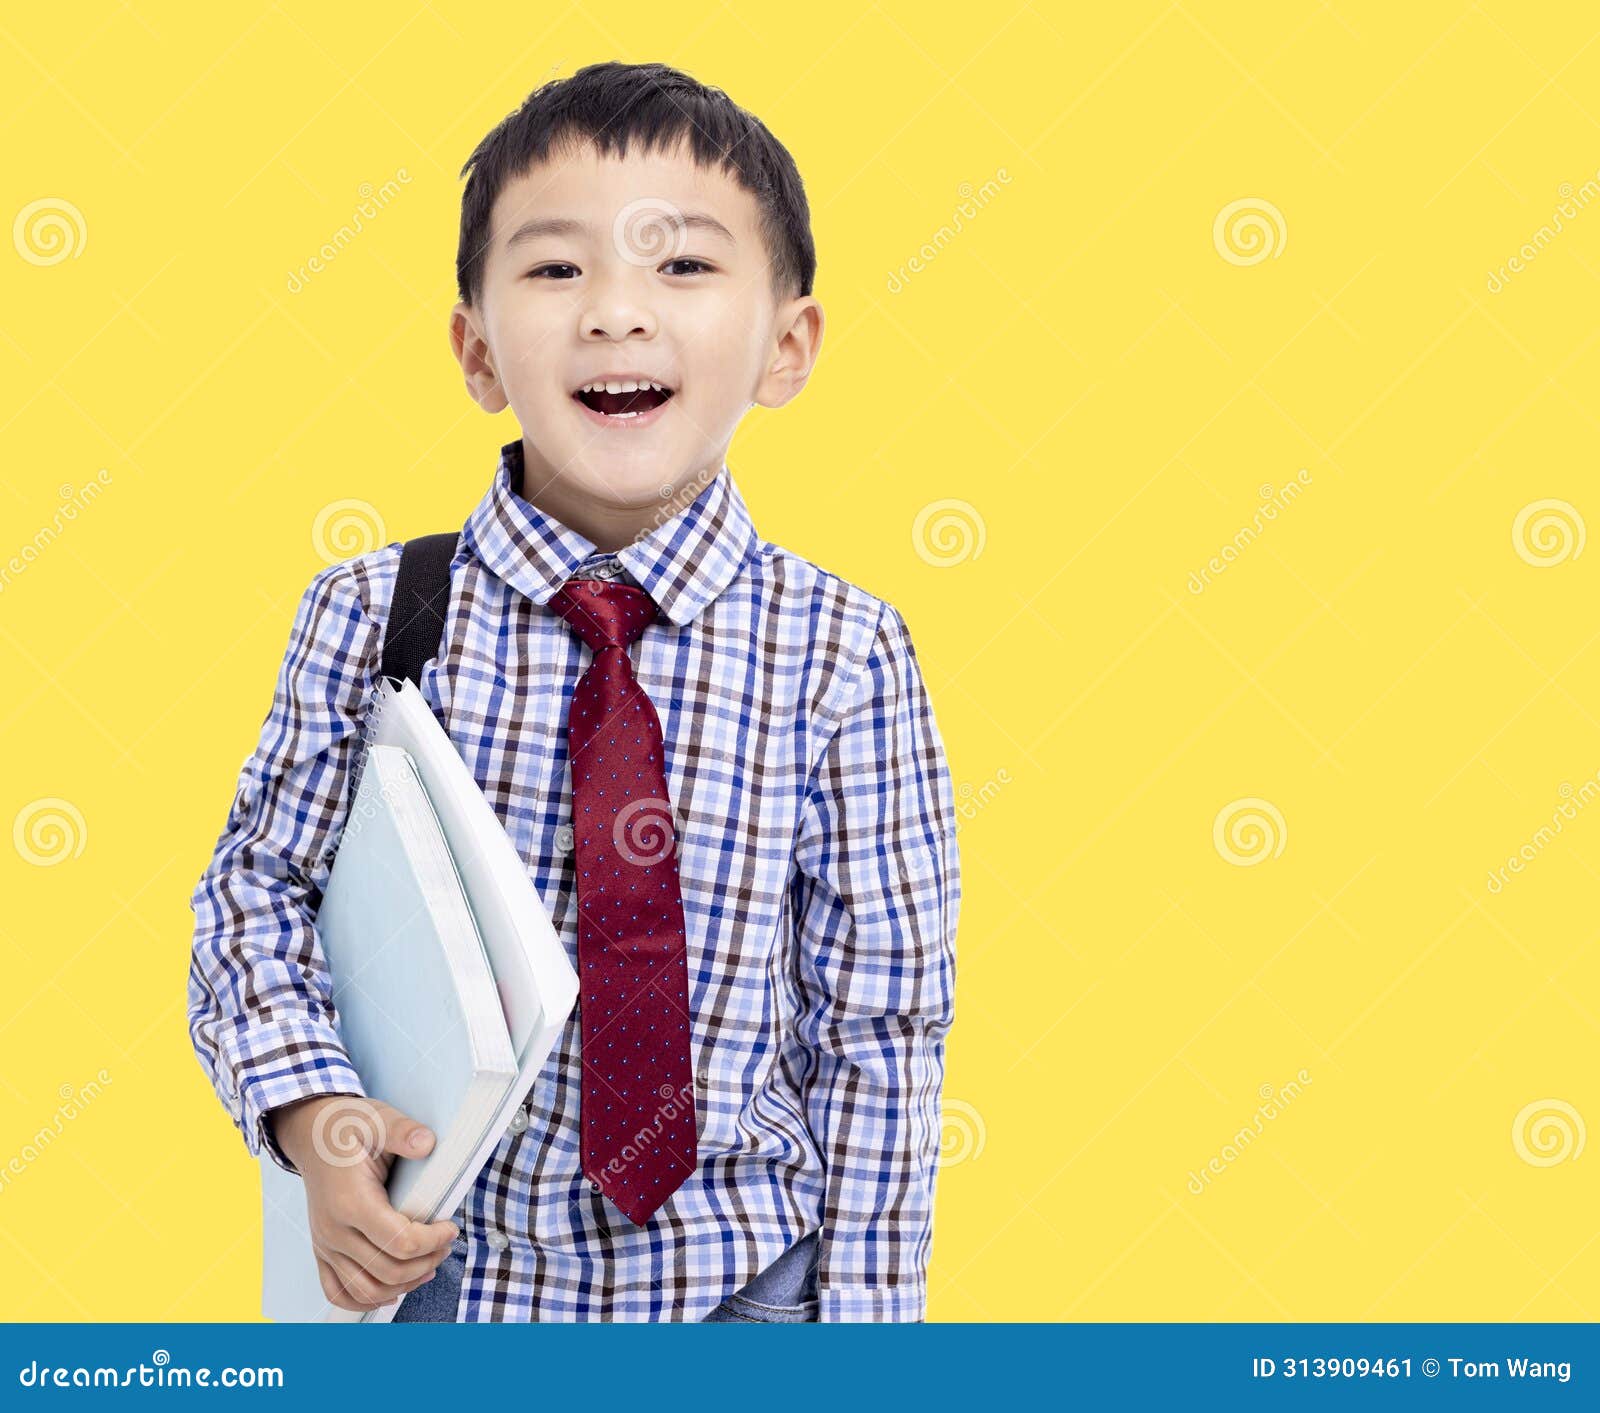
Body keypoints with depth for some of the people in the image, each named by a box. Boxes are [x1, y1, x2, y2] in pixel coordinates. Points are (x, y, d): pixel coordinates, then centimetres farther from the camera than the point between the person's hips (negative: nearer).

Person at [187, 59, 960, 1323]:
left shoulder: (844, 657, -13)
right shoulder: (370, 618, -10)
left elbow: (879, 1023, -7)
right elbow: (258, 888, 1)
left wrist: (865, 1314, -7)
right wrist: (312, 1110, -15)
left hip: (748, 1282, -1)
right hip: (458, 1272, 1)